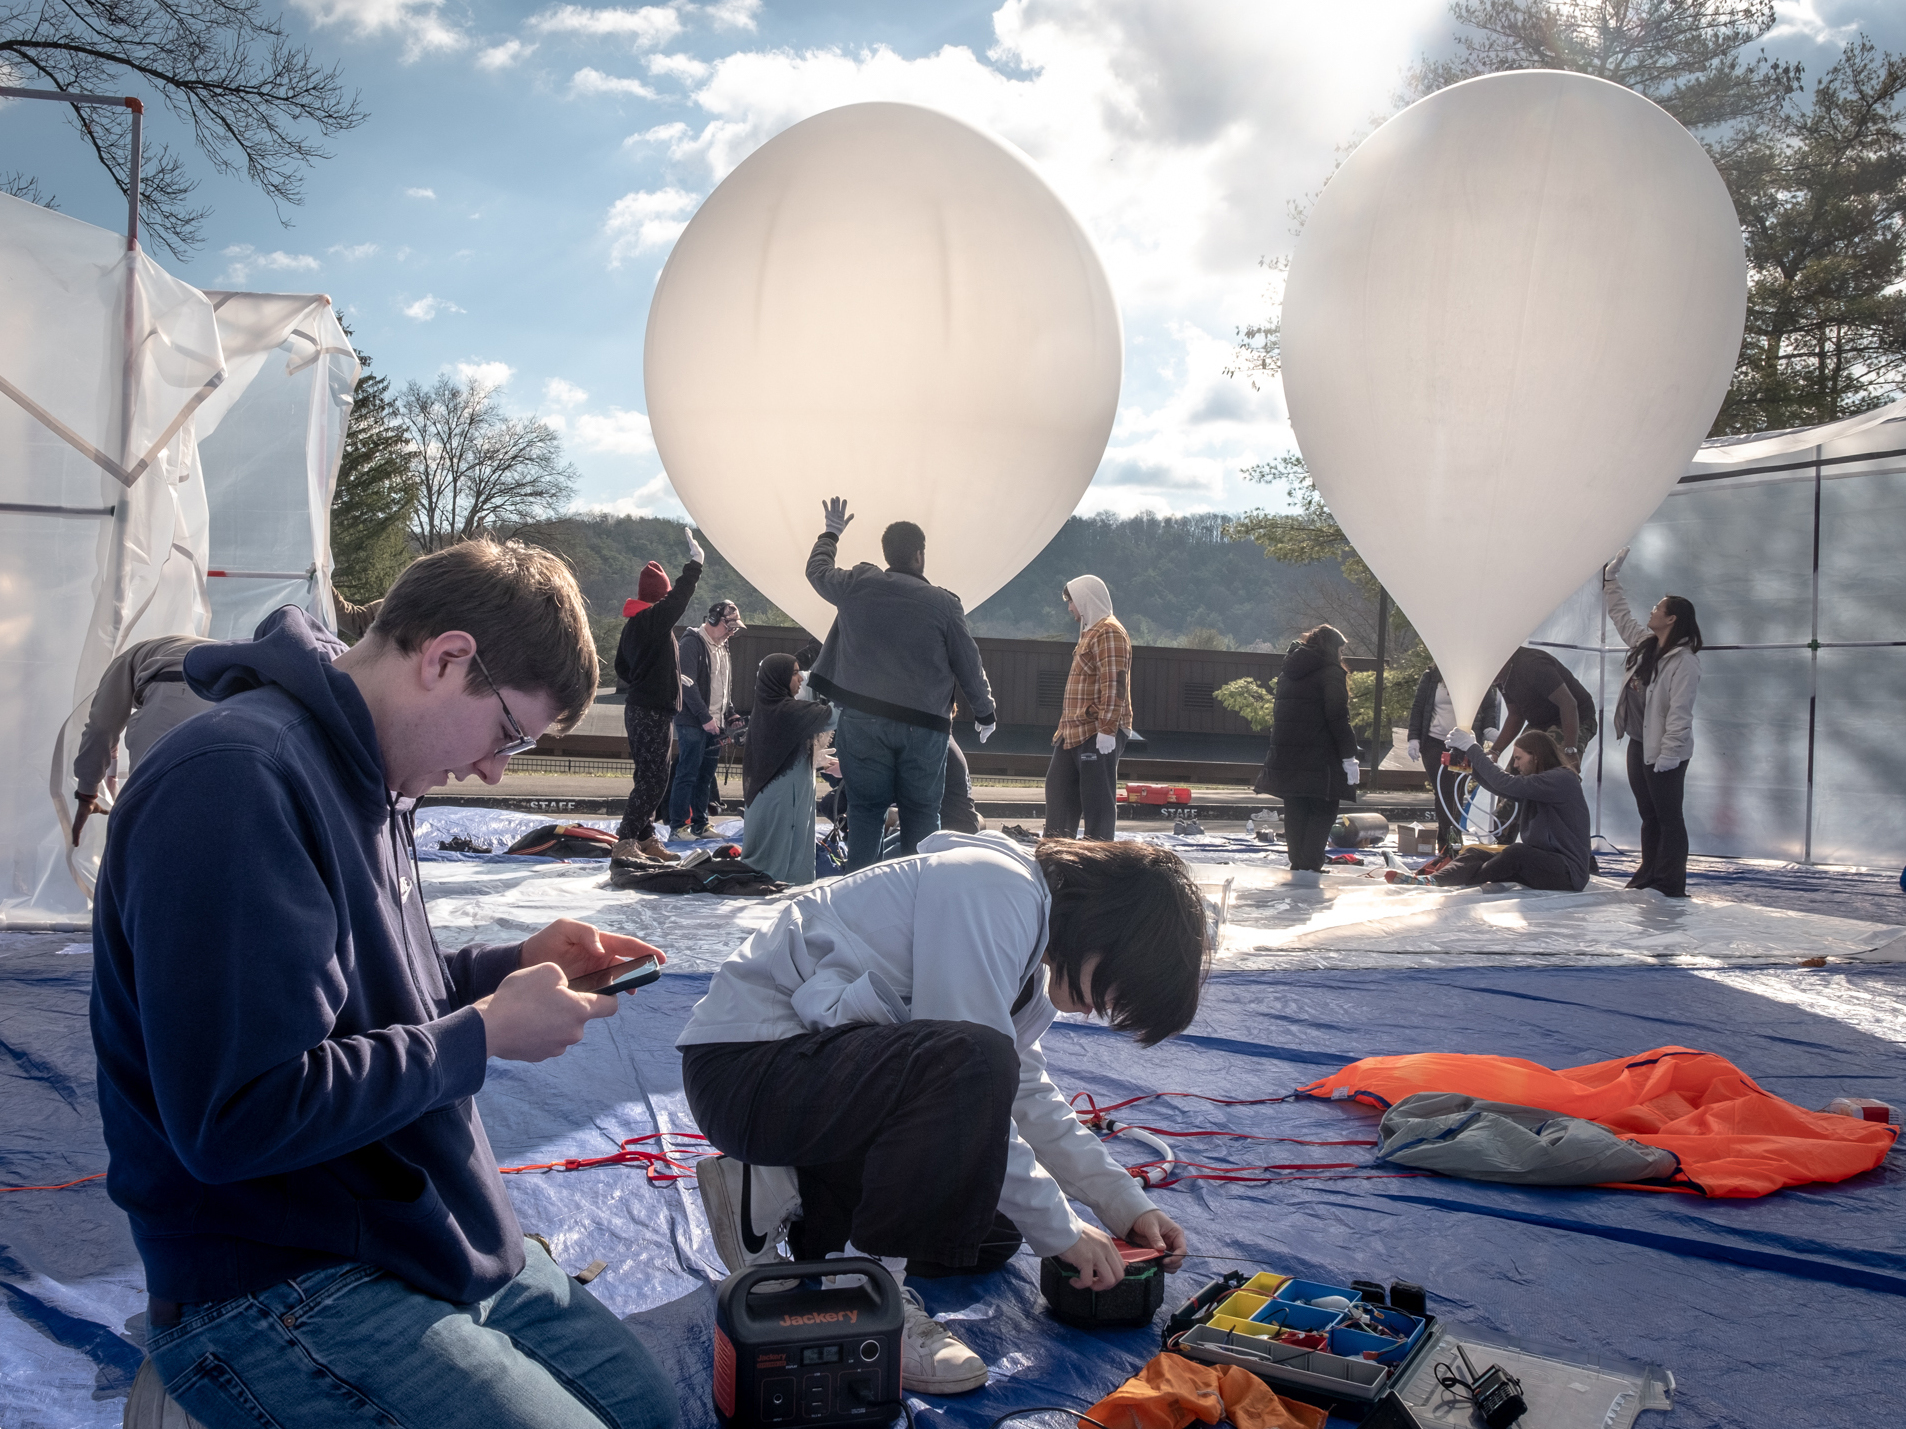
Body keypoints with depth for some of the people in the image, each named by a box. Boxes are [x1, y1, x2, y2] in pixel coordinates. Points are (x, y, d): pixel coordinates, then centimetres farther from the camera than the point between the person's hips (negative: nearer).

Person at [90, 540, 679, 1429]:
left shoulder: (364, 778, 8)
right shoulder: (233, 782, -24)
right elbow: (237, 1118, -28)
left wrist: (514, 966, 3)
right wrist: (488, 1033, -19)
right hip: (272, 1287, -9)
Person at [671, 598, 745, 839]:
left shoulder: (722, 647, 17)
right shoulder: (691, 643, -11)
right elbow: (687, 685, -17)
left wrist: (731, 715, 13)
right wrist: (705, 718, -18)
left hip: (714, 724, 8)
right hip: (693, 724, -8)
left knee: (706, 775, 11)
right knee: (687, 774, -7)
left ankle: (700, 825, 17)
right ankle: (678, 827, -2)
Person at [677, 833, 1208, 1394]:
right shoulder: (995, 894, -21)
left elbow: (1025, 1089, 16)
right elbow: (977, 1071, -24)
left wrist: (1126, 1204, 10)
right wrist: (1061, 1231, -14)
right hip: (739, 1065, -10)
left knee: (991, 1231, 13)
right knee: (973, 1066, -32)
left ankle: (780, 1196, 12)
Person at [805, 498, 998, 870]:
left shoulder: (857, 585, -1)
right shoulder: (944, 604, -6)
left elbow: (817, 570, 21)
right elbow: (969, 667, 2)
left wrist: (831, 532, 39)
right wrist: (985, 714, 16)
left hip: (862, 718, 2)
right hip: (924, 724, -1)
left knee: (865, 808, 8)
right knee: (921, 812, 8)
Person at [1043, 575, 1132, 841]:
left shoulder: (1109, 632, -12)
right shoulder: (1090, 631, 21)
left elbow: (1114, 685, -21)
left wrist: (1107, 729, -25)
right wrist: (1065, 725, 24)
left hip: (1099, 732, -11)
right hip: (1075, 731, 11)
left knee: (1097, 797, -8)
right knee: (1058, 787, 14)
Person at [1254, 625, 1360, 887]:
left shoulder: (1288, 672, 15)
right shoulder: (1330, 673, -7)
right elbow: (1338, 718, -14)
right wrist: (1349, 756, -13)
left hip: (1286, 755, 6)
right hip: (1320, 757, -6)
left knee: (1295, 811, 11)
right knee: (1323, 809, 0)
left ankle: (1297, 865, 11)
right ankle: (1309, 867, -8)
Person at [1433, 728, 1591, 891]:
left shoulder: (1562, 779, -14)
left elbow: (1506, 784, -21)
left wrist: (1472, 748, -15)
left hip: (1569, 871, -9)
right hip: (1541, 860, 9)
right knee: (1475, 854, -5)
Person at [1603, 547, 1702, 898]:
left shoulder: (1684, 661, -16)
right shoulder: (1644, 644, 9)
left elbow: (1679, 712, -21)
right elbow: (1620, 614, 24)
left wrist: (1668, 753, -25)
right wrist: (1610, 576, 26)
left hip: (1663, 752, -9)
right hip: (1638, 745, 9)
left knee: (1669, 817, -3)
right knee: (1649, 815, 14)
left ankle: (1671, 883, 2)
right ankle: (1649, 875, 22)